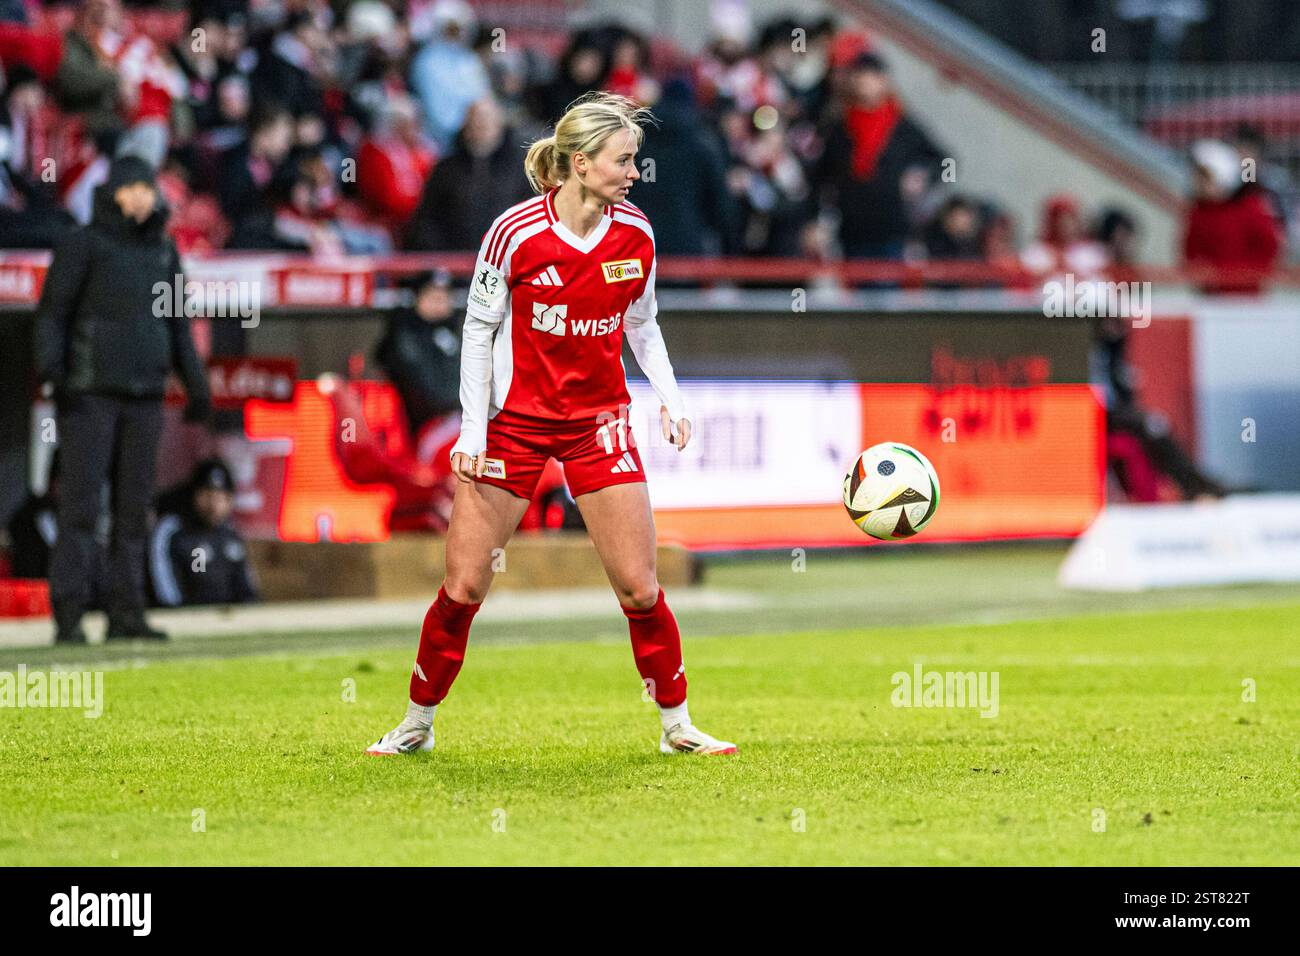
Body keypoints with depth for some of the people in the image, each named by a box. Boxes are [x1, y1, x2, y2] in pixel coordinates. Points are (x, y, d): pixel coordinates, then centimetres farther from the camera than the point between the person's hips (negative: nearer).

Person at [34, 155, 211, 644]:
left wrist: (196, 383, 17)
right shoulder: (84, 245, -2)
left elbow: (176, 322, 20)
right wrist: (48, 362, -23)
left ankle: (126, 612, 7)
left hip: (143, 399, 5)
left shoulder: (163, 251, 13)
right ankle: (69, 614, -10)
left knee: (134, 505, 4)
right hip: (88, 394, -5)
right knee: (81, 502, -9)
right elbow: (53, 309, -7)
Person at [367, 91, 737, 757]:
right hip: (514, 421, -2)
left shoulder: (634, 235, -4)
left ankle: (677, 726, 12)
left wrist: (669, 397, -2)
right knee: (463, 588, -2)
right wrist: (473, 427, -10)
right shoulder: (515, 233, -15)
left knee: (639, 588, -4)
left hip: (599, 421, 2)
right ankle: (416, 724, 16)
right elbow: (479, 327, -5)